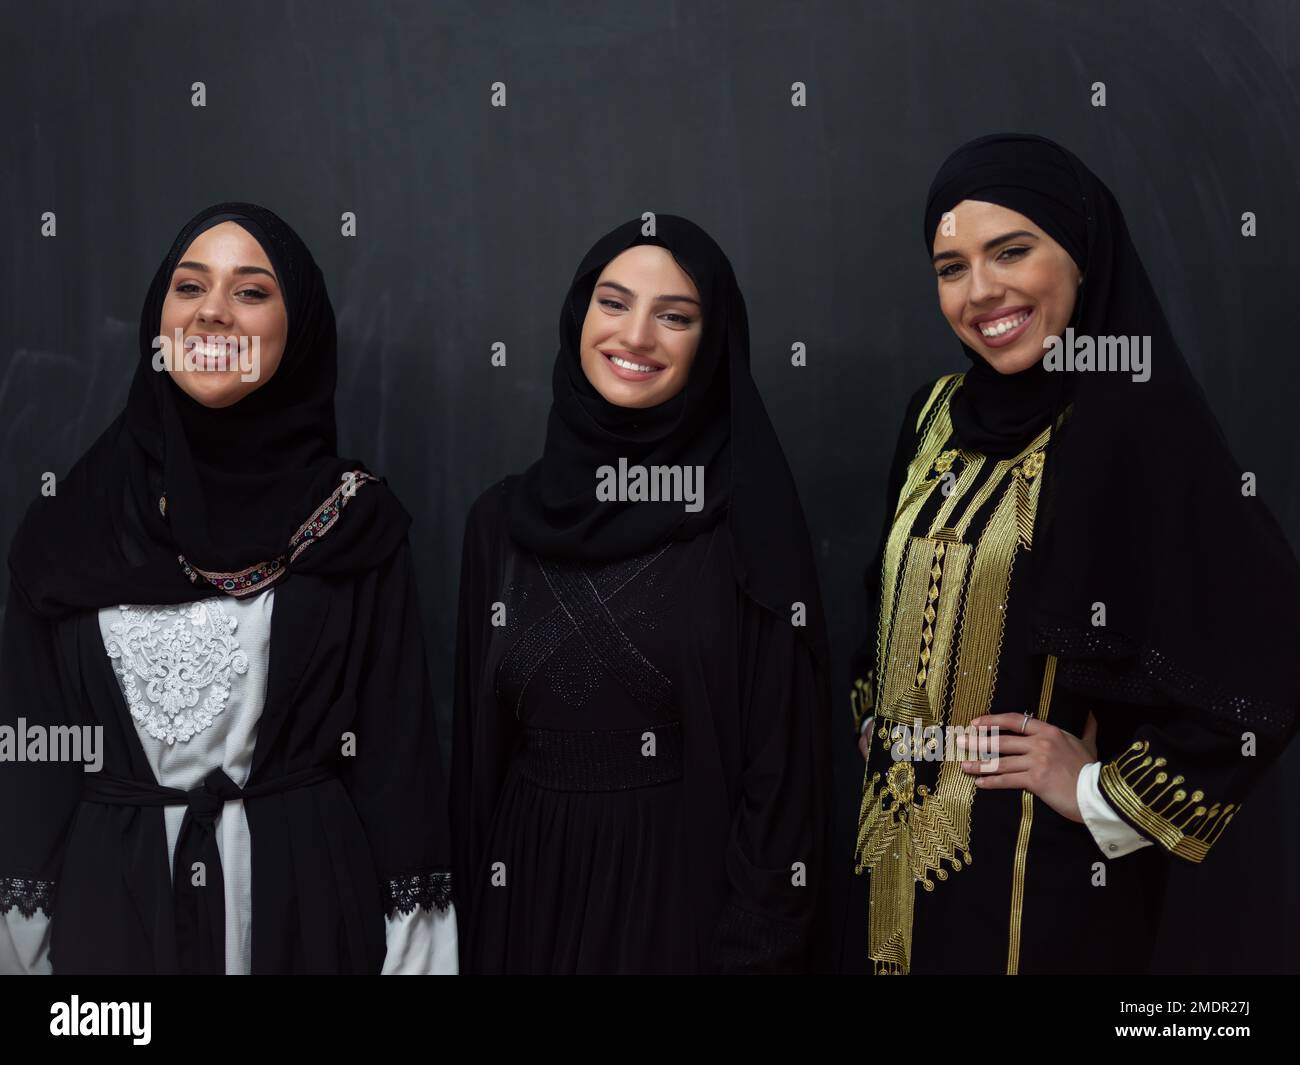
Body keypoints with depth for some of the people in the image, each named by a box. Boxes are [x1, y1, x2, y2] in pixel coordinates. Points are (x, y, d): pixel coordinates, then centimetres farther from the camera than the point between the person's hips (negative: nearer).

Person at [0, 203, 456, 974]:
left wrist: (413, 945, -8)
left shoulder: (354, 521, -5)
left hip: (306, 895, -1)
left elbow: (397, 747, -6)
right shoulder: (73, 520, 0)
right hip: (108, 900, 2)